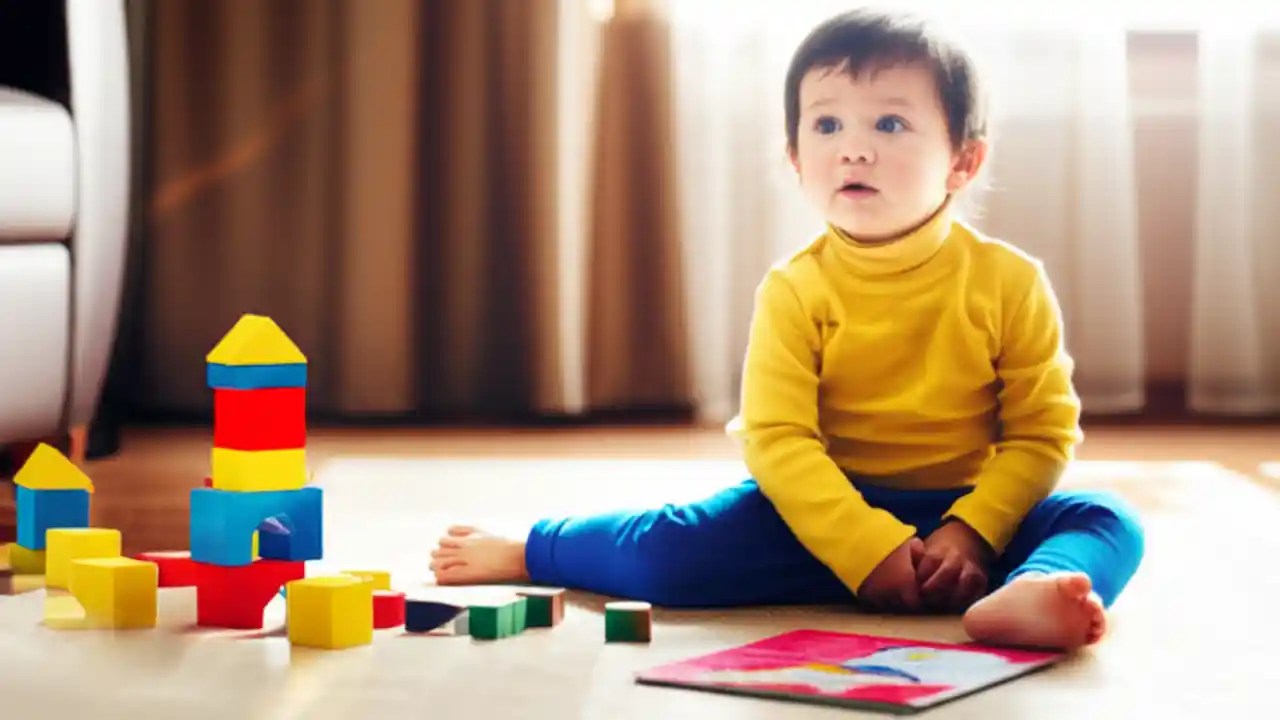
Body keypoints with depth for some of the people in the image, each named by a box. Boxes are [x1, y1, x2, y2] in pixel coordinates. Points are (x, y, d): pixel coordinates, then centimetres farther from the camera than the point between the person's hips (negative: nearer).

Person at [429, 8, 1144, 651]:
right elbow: (778, 439, -14)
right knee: (671, 551, -21)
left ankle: (1028, 596, -60)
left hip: (970, 516, 1)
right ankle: (527, 552, 7)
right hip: (829, 513, 0)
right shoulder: (795, 291, -6)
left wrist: (971, 531, -22)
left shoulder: (1009, 281, -5)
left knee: (1108, 521, -26)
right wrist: (866, 547, -28)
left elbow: (1043, 432, -5)